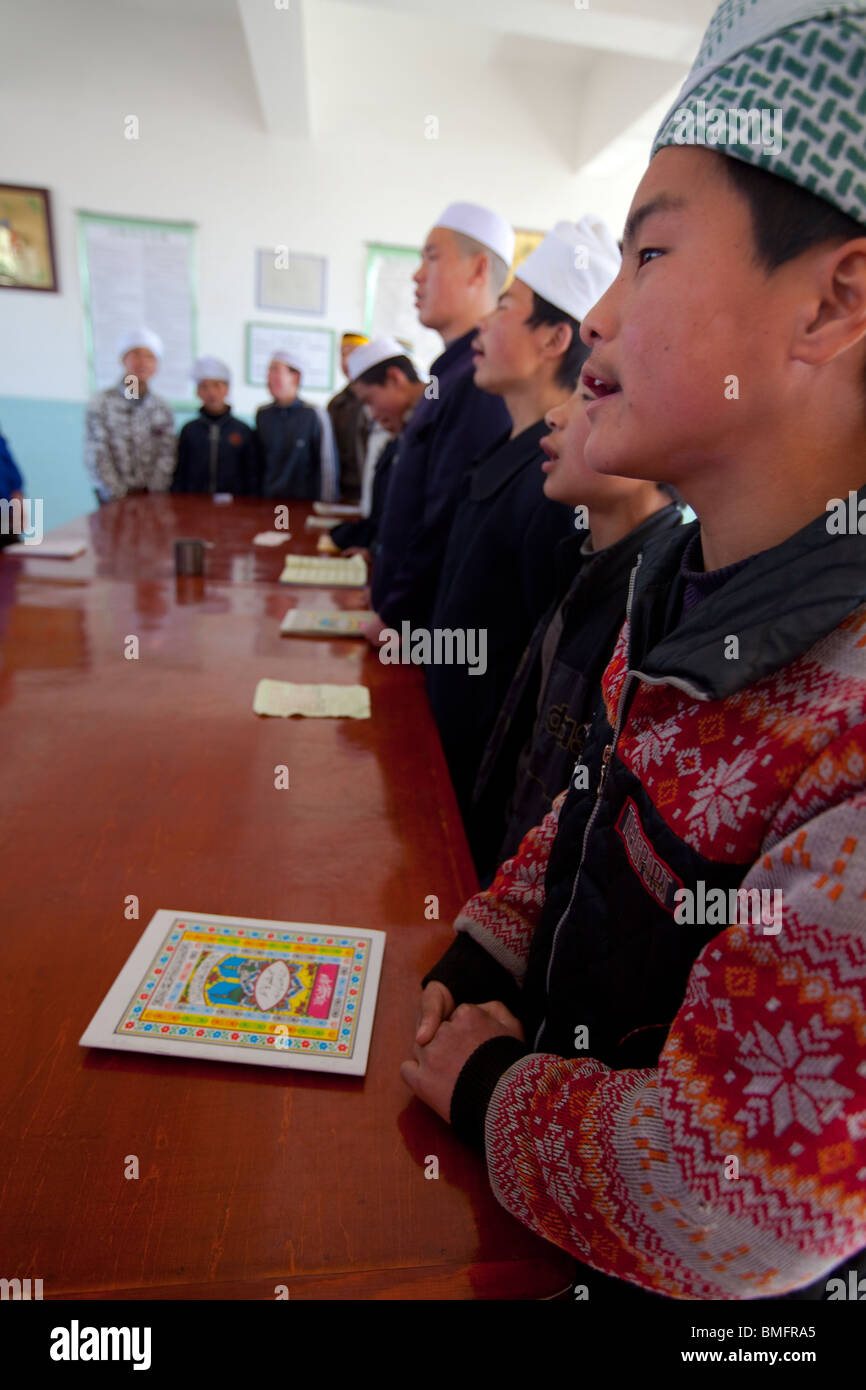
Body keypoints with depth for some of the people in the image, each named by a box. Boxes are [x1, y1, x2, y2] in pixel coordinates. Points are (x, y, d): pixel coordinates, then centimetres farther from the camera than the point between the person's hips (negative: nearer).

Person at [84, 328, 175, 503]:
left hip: (153, 495, 2)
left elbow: (166, 456, 2)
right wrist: (118, 496, -12)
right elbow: (95, 457, -5)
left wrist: (153, 492, -9)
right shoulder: (101, 404, -1)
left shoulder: (162, 409, 8)